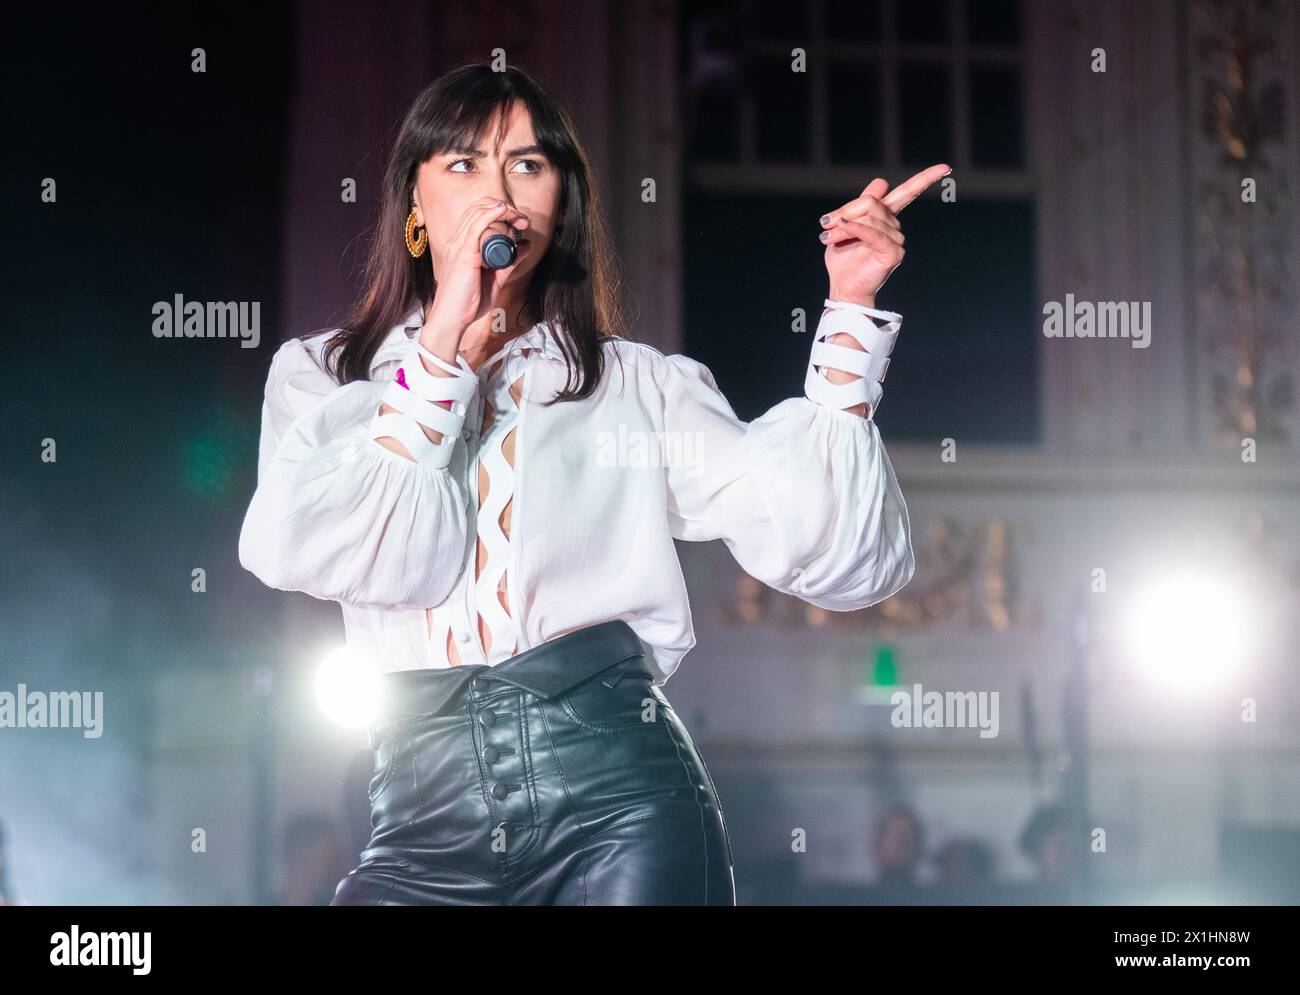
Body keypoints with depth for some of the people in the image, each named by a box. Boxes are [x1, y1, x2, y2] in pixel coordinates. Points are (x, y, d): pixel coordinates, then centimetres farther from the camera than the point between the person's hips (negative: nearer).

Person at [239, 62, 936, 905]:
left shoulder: (640, 383, 12)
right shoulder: (321, 376, 15)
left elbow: (839, 559, 1)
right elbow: (301, 553, -5)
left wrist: (851, 313, -3)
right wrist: (447, 343, -1)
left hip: (622, 801, 0)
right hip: (429, 827, 0)